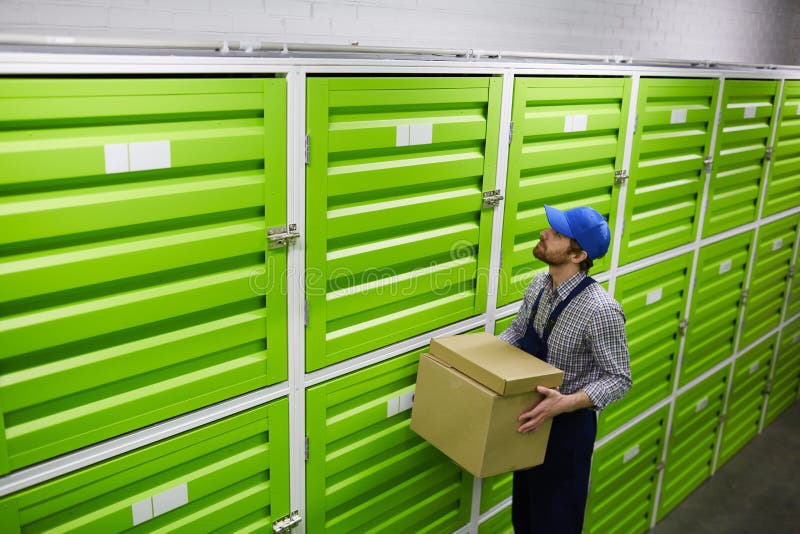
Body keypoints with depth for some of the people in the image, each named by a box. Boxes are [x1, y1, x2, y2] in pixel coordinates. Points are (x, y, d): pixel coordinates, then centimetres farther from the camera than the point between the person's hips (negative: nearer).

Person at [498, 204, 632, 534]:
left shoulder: (600, 310, -28)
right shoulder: (539, 285, -5)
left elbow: (619, 378, -21)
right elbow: (517, 331, 11)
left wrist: (565, 403, -34)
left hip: (567, 424, -7)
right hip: (532, 417, 7)